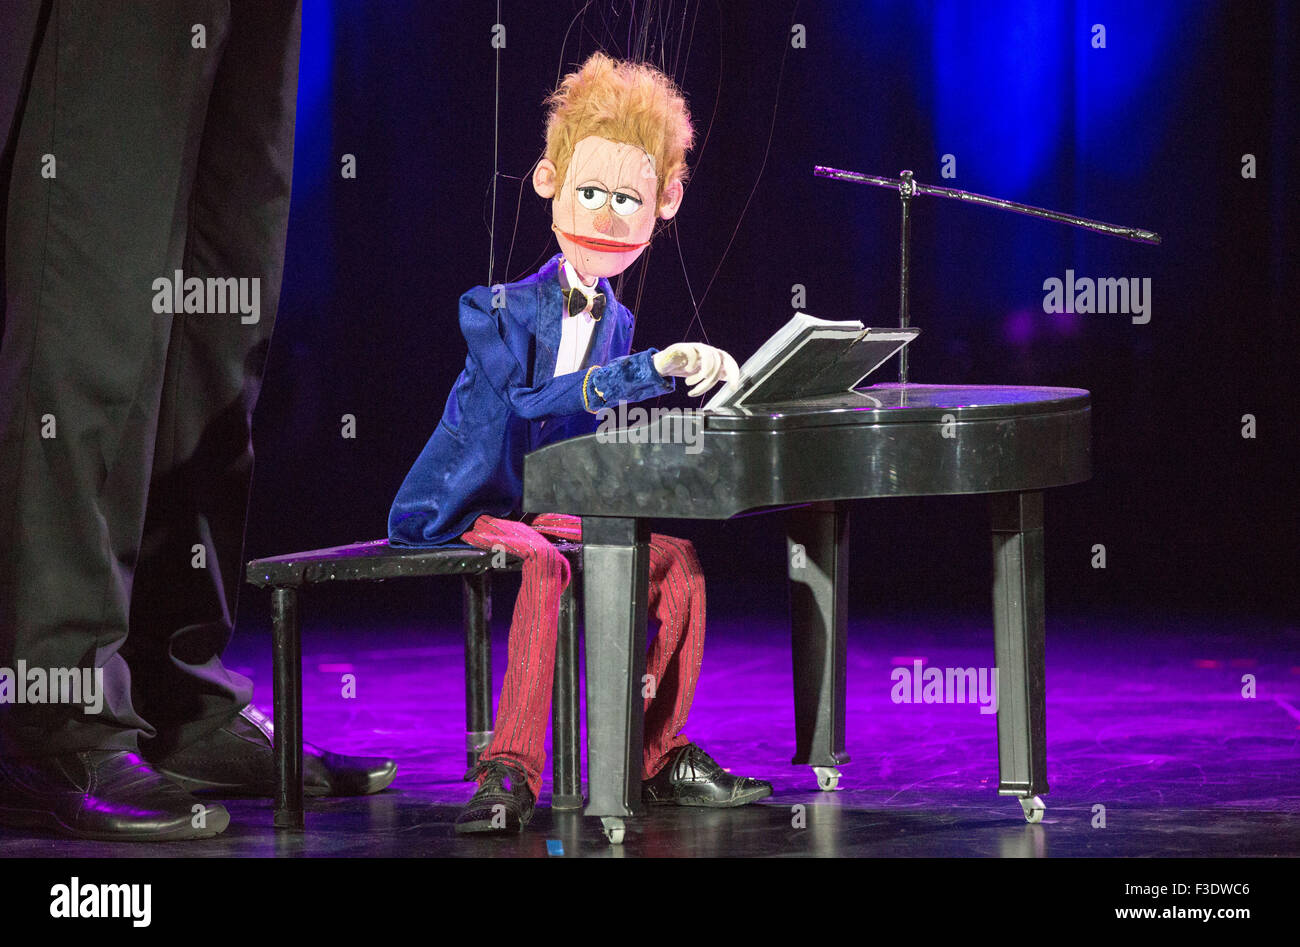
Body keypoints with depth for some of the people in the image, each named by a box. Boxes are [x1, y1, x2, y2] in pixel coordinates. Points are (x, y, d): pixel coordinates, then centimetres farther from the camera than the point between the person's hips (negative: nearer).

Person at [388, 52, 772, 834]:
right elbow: (530, 399, -29)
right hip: (456, 513, -7)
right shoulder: (497, 310, -11)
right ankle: (510, 771, -39)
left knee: (678, 561, -11)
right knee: (545, 564, -37)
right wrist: (653, 368, -35)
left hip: (547, 506, 7)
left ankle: (658, 755, -4)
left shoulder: (616, 322, 10)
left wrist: (697, 376, -1)